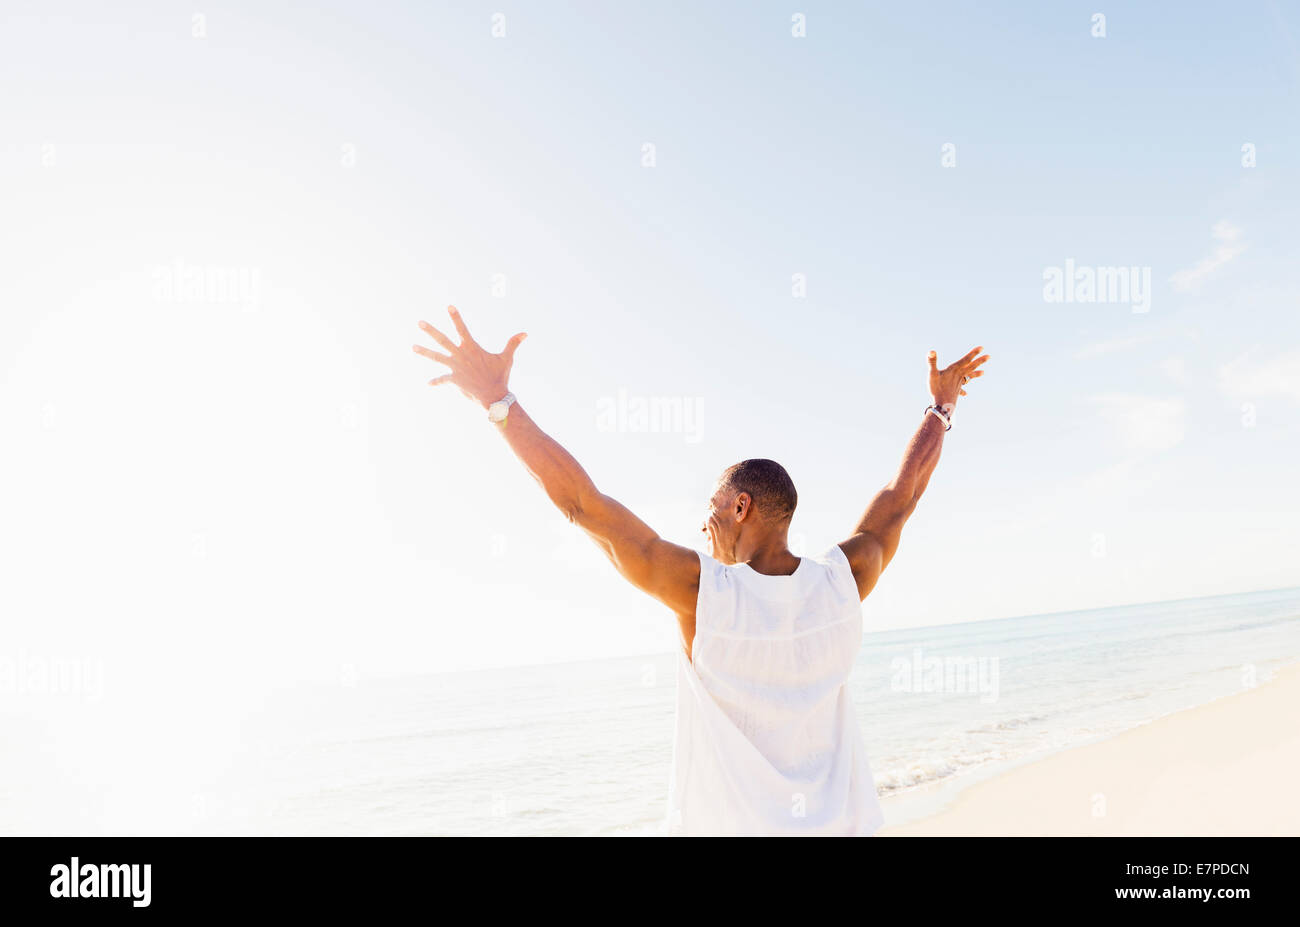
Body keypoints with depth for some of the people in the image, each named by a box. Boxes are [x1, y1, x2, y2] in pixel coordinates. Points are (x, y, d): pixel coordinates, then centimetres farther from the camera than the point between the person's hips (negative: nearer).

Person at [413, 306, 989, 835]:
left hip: (735, 824, -3)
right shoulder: (843, 582, -10)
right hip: (840, 821, 4)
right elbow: (901, 494, 6)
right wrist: (941, 408, 22)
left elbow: (582, 503, -23)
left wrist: (496, 399, -20)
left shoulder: (701, 591, -20)